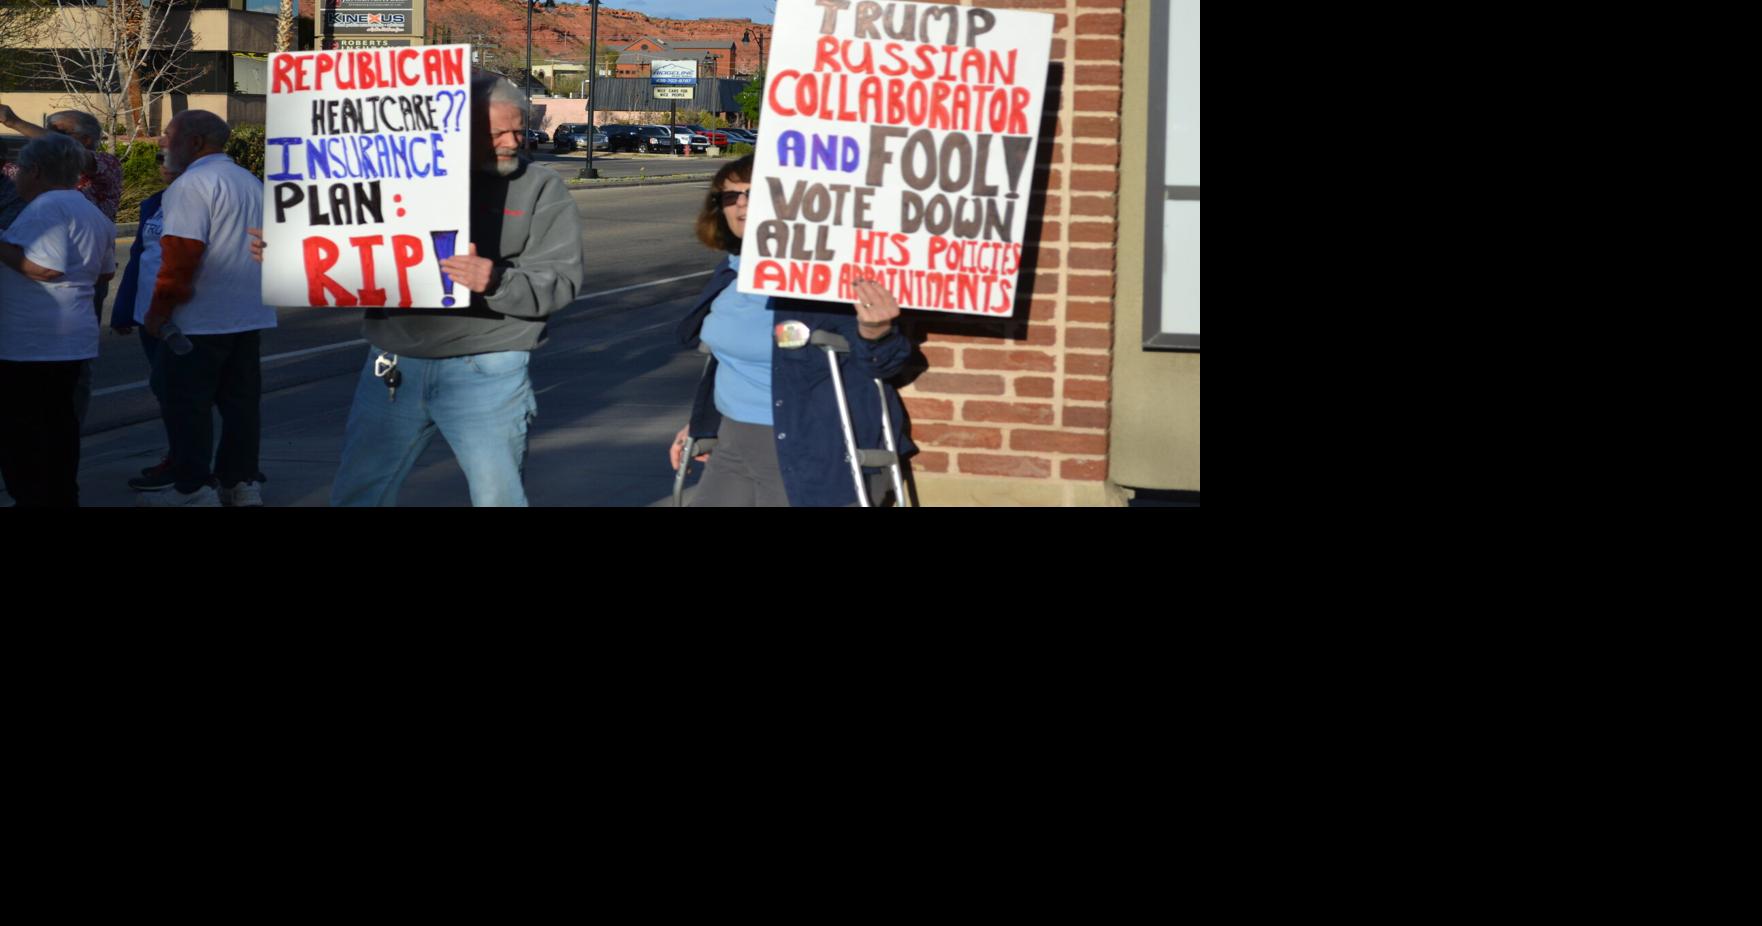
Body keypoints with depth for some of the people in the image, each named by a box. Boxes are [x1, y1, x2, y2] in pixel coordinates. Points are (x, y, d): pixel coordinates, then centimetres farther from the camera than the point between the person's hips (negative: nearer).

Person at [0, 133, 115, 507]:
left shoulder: (45, 208, -16)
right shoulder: (93, 214, 16)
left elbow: (47, 268, -25)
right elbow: (105, 270, 24)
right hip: (72, 339, 10)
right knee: (59, 420, 15)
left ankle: (32, 499, -4)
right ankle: (63, 497, 19)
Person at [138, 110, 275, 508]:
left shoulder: (192, 185, -14)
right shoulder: (251, 182, 15)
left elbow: (180, 255, -20)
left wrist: (158, 311, -14)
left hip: (199, 321, -9)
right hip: (249, 315, 9)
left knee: (188, 404, -1)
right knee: (241, 400, 11)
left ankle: (193, 490, 1)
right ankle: (242, 482, 14)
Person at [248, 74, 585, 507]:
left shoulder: (541, 189, 1)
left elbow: (560, 282, -7)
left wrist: (497, 282, -25)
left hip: (484, 373, -3)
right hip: (392, 369, 4)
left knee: (498, 496, 0)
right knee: (357, 493, 10)